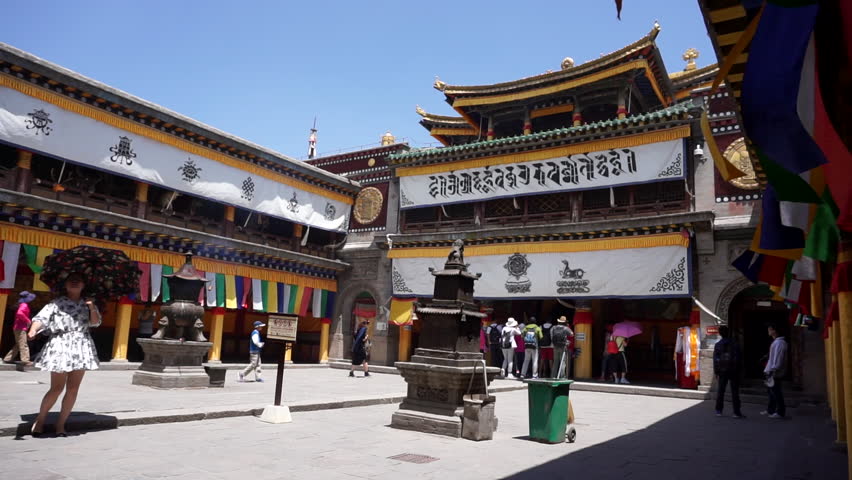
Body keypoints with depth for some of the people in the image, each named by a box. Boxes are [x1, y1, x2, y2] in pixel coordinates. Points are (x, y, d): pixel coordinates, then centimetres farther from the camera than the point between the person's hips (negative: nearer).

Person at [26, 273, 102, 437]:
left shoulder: (87, 303, 11)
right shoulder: (57, 303, 1)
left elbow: (96, 322, 5)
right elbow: (42, 317, -12)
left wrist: (92, 308, -13)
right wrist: (33, 330, -33)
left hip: (81, 348, 3)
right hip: (60, 346, -3)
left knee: (73, 389, 4)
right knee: (57, 388, -3)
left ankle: (61, 423, 15)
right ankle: (40, 420, 19)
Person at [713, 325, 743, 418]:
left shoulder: (717, 345, -1)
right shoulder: (734, 344, -5)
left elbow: (715, 359, -1)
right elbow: (738, 358, -4)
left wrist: (716, 372, 4)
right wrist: (738, 370, 5)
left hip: (722, 371, 2)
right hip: (733, 371, -1)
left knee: (720, 391, 9)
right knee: (735, 392, 2)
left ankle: (718, 411, 12)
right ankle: (737, 412, 1)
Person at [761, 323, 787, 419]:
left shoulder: (779, 343, -18)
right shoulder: (775, 341, 13)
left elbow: (778, 358, -22)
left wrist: (772, 370, -22)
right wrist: (768, 370, 20)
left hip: (775, 372, -10)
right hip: (772, 371, 10)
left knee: (776, 392, -3)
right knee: (771, 390, 17)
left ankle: (780, 412, 4)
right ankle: (770, 410, 26)